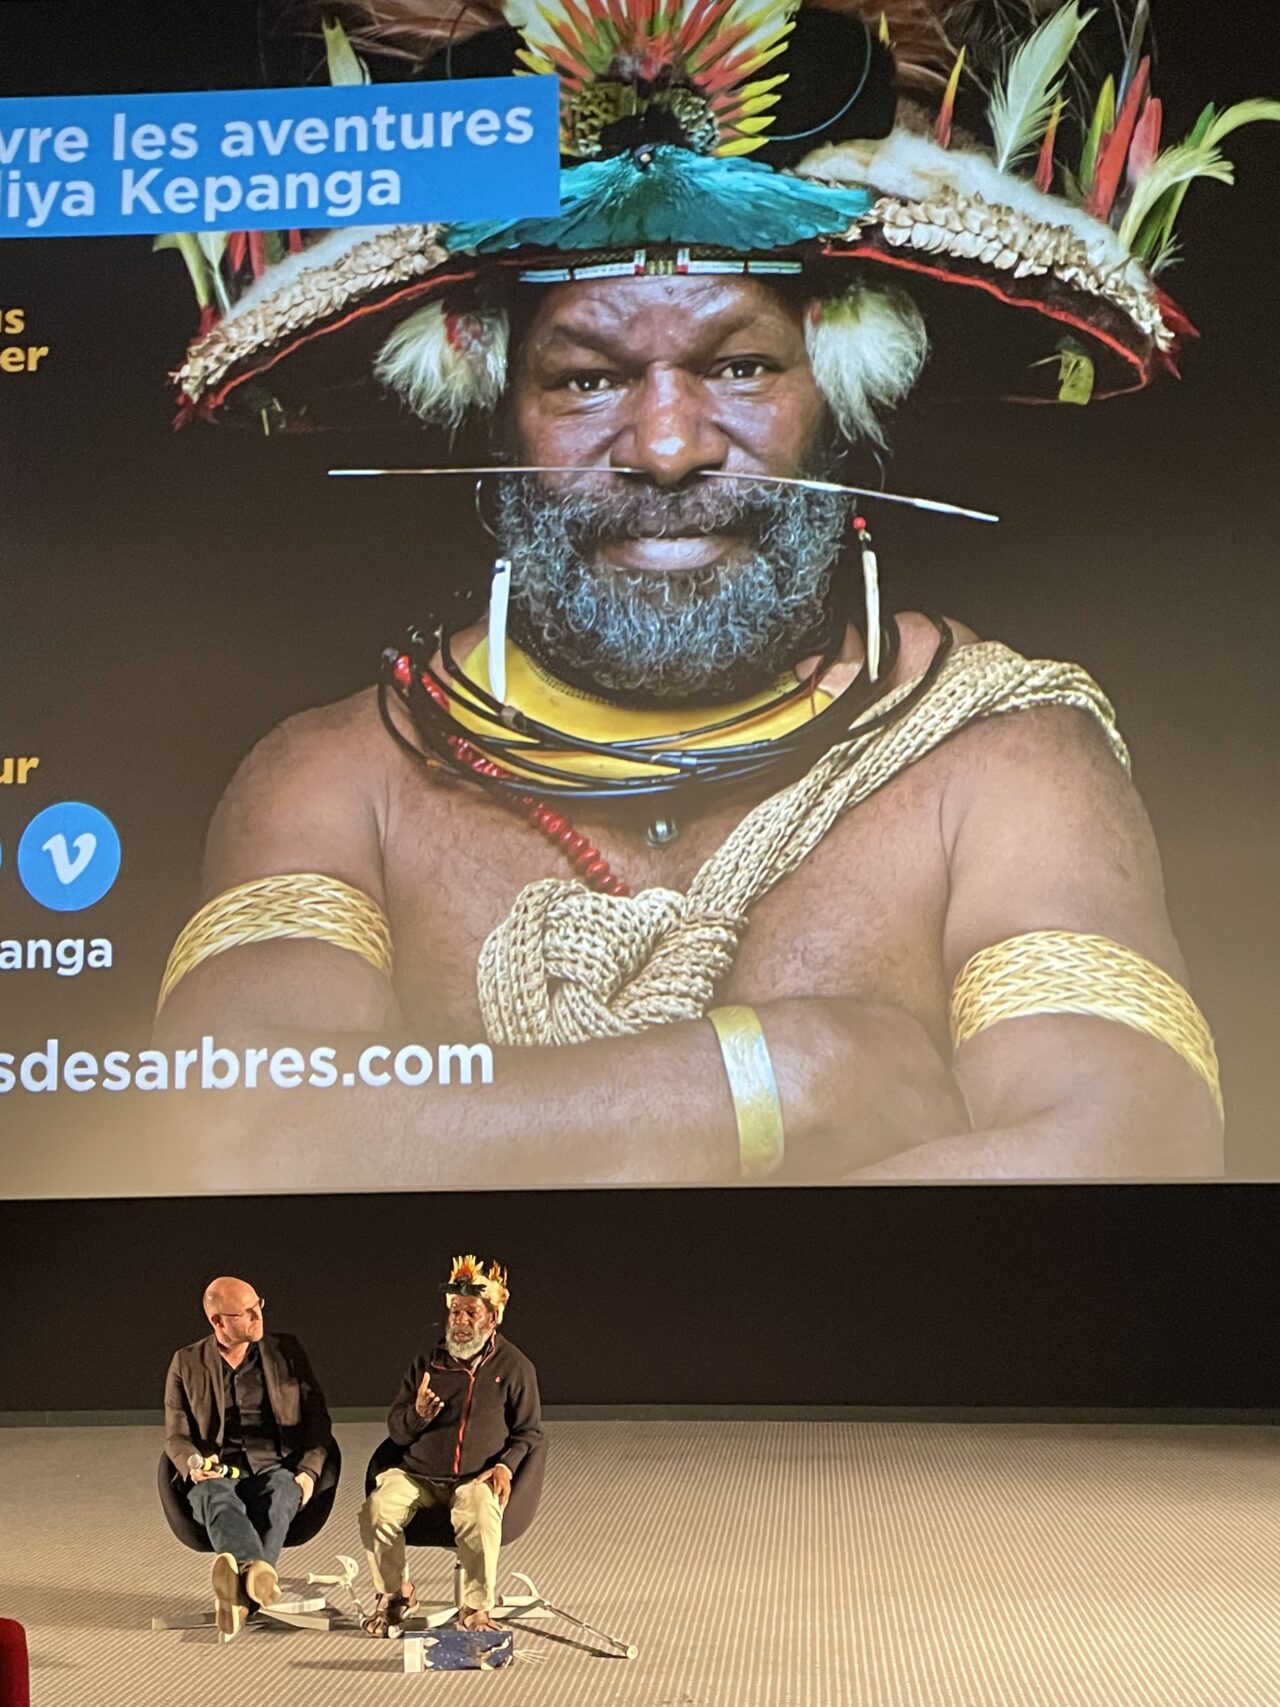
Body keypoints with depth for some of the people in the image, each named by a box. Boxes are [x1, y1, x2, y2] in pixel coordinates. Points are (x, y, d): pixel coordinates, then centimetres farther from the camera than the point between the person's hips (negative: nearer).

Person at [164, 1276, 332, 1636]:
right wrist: (194, 1465, -14)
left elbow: (317, 1418, 12)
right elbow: (176, 1435, 10)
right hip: (218, 1475, -1)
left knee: (277, 1498, -37)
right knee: (219, 1501, -38)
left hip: (276, 1470, 1)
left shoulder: (287, 1352, 13)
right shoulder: (186, 1364, 11)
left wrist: (309, 1472, -5)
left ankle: (239, 1595, -57)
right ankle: (257, 1572, -66)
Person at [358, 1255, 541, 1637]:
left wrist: (505, 1465, -9)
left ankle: (476, 1609, -19)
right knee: (377, 1511, -26)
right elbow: (396, 1431, 12)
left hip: (477, 1477, -3)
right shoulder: (427, 1364, 13)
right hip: (417, 1474, 3)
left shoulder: (514, 1367, 6)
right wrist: (417, 1414, -11)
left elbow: (529, 1431, 10)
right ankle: (394, 1594, -2)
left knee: (480, 1517, -36)